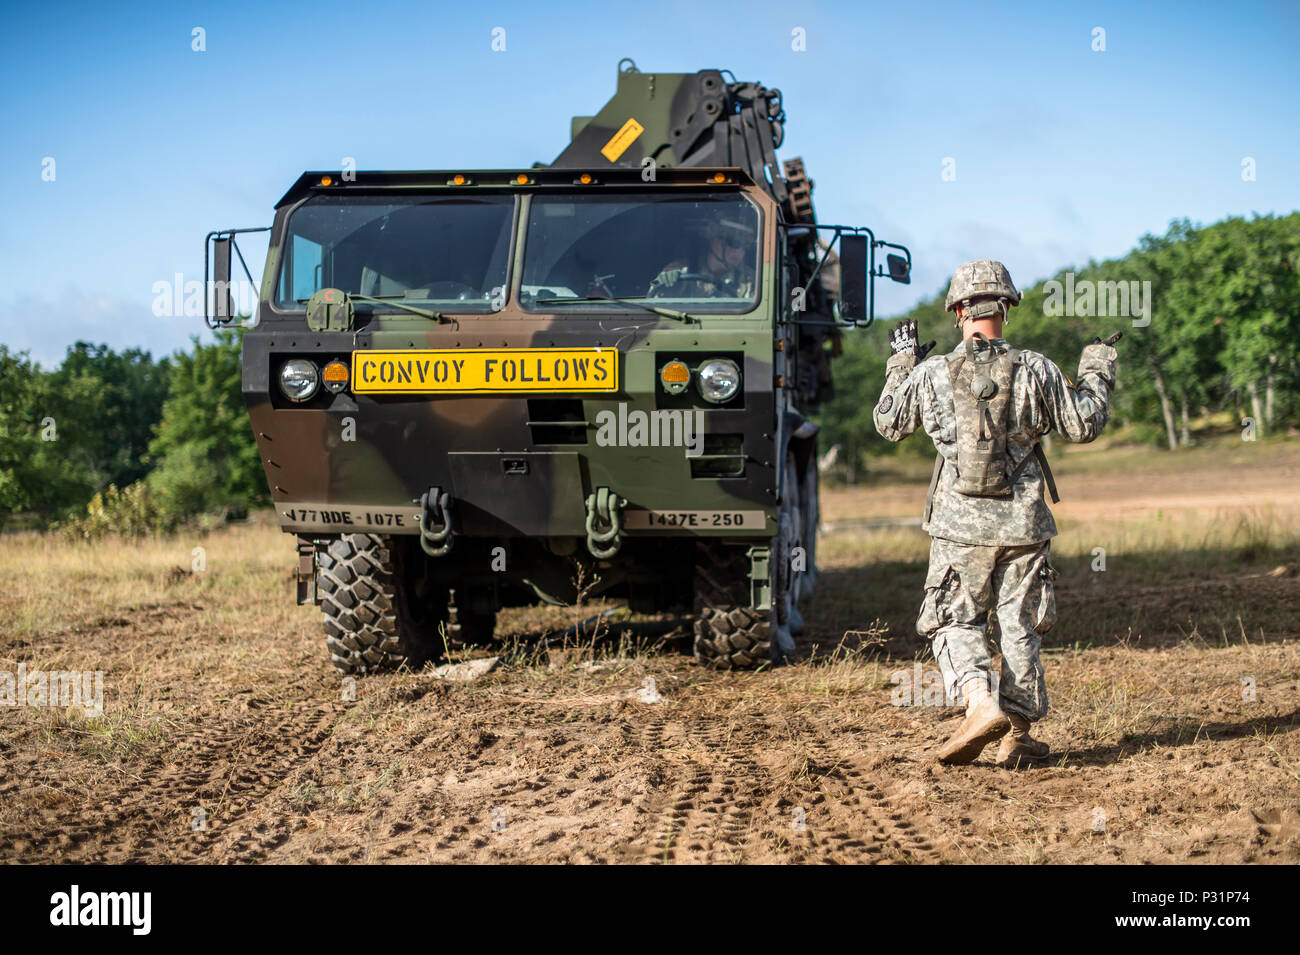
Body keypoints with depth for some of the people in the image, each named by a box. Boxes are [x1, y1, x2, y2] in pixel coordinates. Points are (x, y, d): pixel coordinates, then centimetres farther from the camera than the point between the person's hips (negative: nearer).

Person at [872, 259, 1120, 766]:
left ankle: (982, 701, -13)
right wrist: (1097, 372, 19)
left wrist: (900, 364, 25)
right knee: (1020, 628, 11)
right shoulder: (1036, 371, -7)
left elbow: (888, 424, 11)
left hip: (960, 525, -1)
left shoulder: (931, 375, -5)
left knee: (956, 622, 11)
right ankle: (1017, 734, 15)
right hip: (1024, 524, 1)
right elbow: (1083, 425, 4)